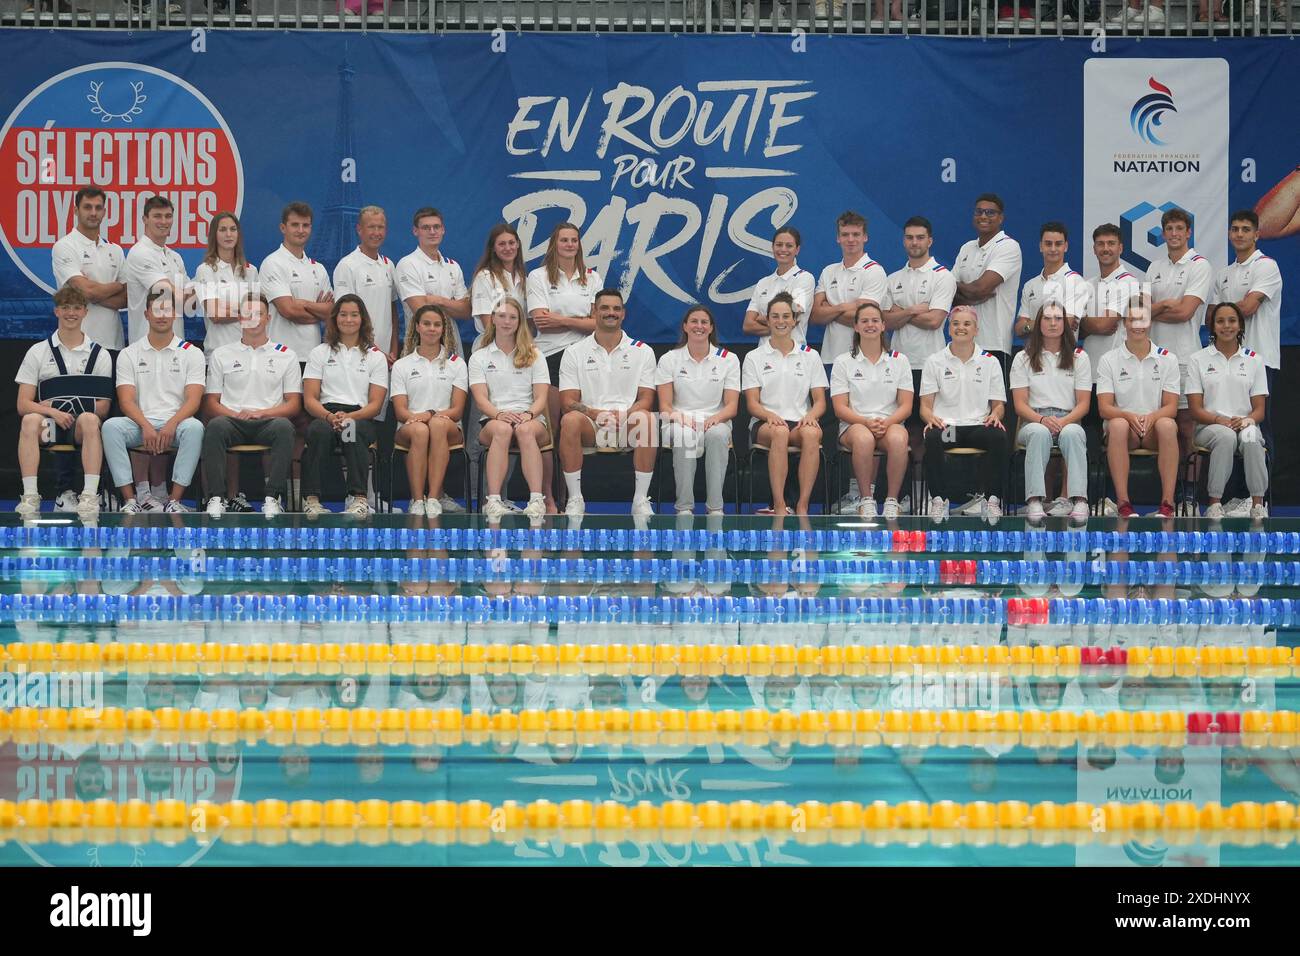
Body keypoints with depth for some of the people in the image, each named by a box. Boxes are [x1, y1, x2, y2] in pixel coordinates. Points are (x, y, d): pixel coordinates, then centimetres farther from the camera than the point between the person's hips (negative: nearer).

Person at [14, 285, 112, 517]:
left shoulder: (99, 354, 10)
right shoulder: (38, 352, 12)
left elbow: (103, 407, 2)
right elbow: (23, 404, 3)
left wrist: (51, 405, -9)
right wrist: (54, 413, -18)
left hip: (82, 428, -1)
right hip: (48, 426, 1)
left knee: (89, 419, -35)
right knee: (30, 420, -33)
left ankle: (90, 495, -41)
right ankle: (30, 496, -37)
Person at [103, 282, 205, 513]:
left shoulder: (191, 353, 9)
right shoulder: (129, 354, 12)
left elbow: (193, 399, -1)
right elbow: (126, 400, 1)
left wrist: (171, 425, -20)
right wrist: (146, 427, -18)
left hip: (176, 423, -1)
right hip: (140, 424, 1)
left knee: (194, 427, -36)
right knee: (111, 426, -31)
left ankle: (174, 500, -33)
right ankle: (130, 500, -31)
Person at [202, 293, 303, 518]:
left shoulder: (286, 355, 16)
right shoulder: (221, 355, 18)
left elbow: (294, 404, 10)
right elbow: (211, 402, 13)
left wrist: (260, 413, -7)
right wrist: (236, 415, -8)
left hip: (268, 422, 0)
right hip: (232, 420, 1)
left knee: (284, 427, -36)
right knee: (215, 427, -35)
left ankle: (272, 497, -38)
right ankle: (215, 498, -38)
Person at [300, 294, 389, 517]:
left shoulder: (376, 356, 16)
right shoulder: (320, 353, 18)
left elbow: (375, 404, 6)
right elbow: (310, 399, 7)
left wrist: (349, 417, -14)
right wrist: (329, 416, -15)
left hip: (361, 418, 0)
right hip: (325, 414, 0)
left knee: (352, 430, -38)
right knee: (320, 430, -37)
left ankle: (359, 499, -47)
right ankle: (311, 499, -41)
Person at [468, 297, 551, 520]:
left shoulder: (534, 356, 17)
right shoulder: (479, 358, 16)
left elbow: (541, 398, 6)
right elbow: (481, 399, 2)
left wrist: (528, 414, -17)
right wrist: (500, 414, -20)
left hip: (531, 420, 0)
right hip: (493, 420, 0)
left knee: (526, 430, -37)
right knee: (501, 429, -38)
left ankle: (538, 500, -50)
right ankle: (493, 501, -49)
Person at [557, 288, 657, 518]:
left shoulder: (643, 351, 11)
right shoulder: (574, 352, 10)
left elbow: (646, 400, 4)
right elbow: (568, 401, 2)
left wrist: (623, 417, -18)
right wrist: (596, 414, -19)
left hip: (628, 429, 0)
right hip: (590, 427, 0)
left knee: (645, 419, -35)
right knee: (570, 420, -35)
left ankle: (641, 499, -27)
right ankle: (575, 499, -26)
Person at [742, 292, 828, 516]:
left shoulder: (810, 356, 16)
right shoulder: (754, 357, 12)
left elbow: (820, 400, 10)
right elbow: (752, 403, 4)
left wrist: (811, 416, -14)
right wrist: (770, 415, -19)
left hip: (800, 423, 1)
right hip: (765, 424, -1)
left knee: (812, 433, -37)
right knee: (780, 432, -39)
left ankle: (802, 506, -38)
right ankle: (779, 507, -41)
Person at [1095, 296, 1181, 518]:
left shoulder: (1168, 359, 7)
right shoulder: (1108, 360, 4)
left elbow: (1171, 407, 1)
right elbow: (1104, 408, -4)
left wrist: (1151, 417, -22)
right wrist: (1130, 417, -25)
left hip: (1155, 428, 1)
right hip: (1124, 427, -1)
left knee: (1167, 424, -35)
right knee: (1118, 425, -37)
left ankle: (1168, 503, -34)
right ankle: (1123, 503, -37)